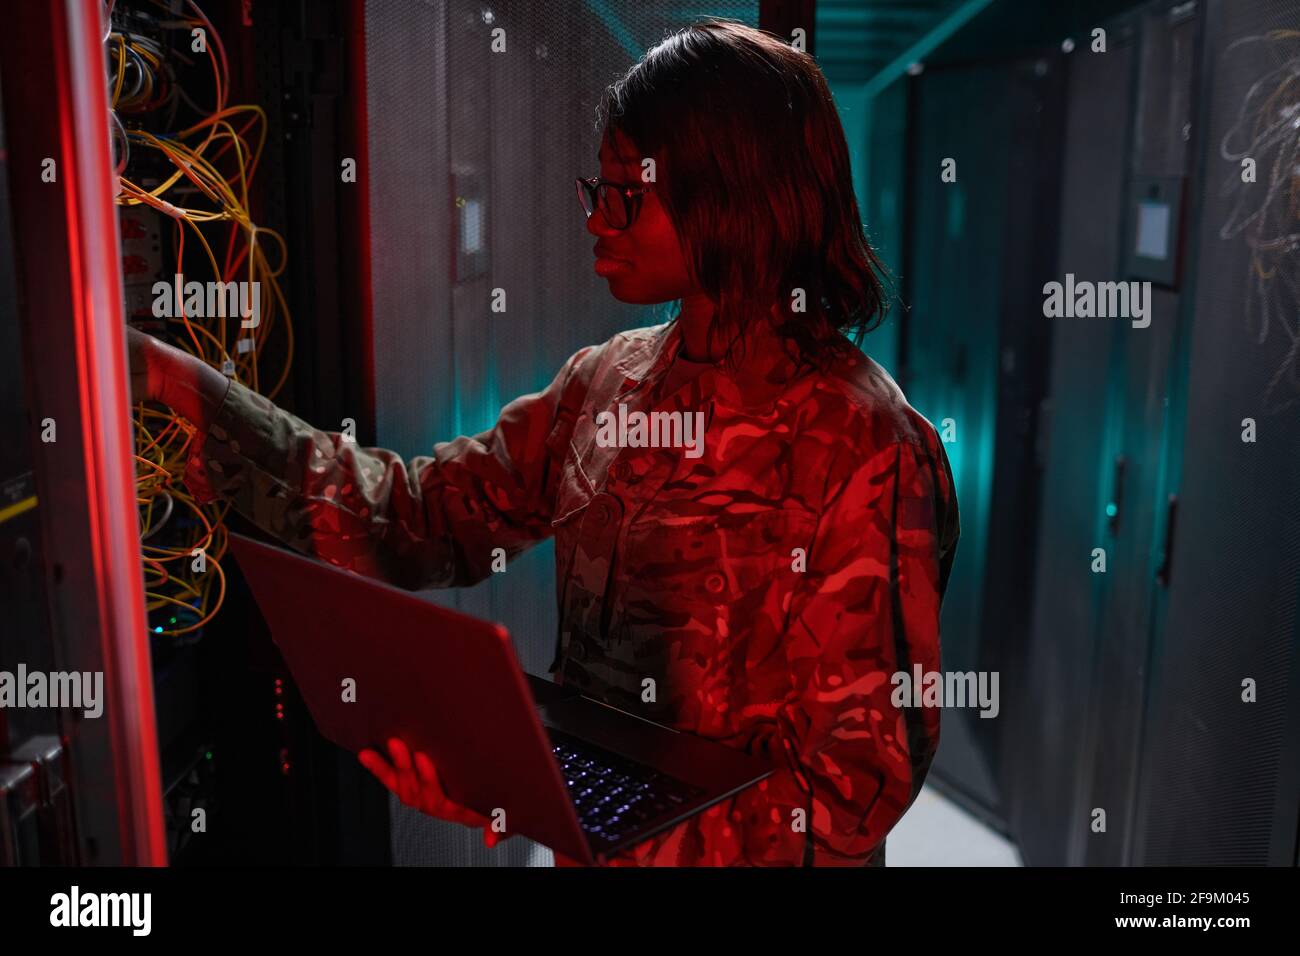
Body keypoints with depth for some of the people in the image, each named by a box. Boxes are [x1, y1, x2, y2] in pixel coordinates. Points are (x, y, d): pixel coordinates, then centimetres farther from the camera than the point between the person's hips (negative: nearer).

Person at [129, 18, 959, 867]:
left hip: (736, 843, -5)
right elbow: (426, 517, -3)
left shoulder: (864, 448, -23)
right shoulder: (605, 382, -2)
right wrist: (178, 387, -10)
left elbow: (855, 784, -23)